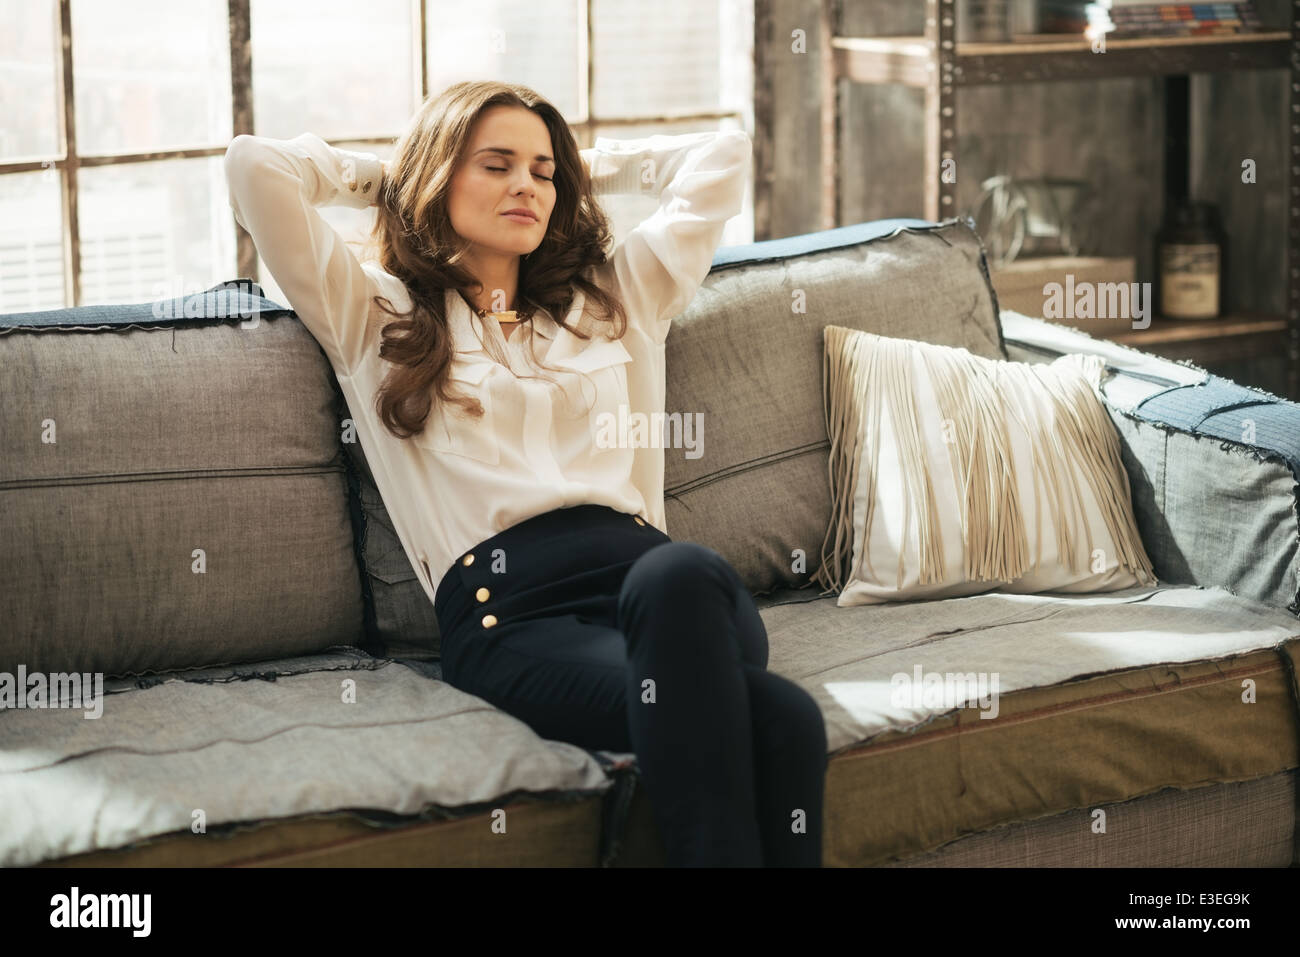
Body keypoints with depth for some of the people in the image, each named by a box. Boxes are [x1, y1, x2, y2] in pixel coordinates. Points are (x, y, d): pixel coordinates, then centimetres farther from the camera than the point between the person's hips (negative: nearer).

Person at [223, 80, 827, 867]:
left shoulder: (615, 297, 32)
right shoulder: (372, 314, 22)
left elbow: (722, 156, 36)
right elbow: (255, 166, 13)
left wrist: (584, 169, 43)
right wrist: (377, 177, 30)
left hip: (641, 568, 4)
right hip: (505, 607, -4)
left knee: (684, 574, -41)